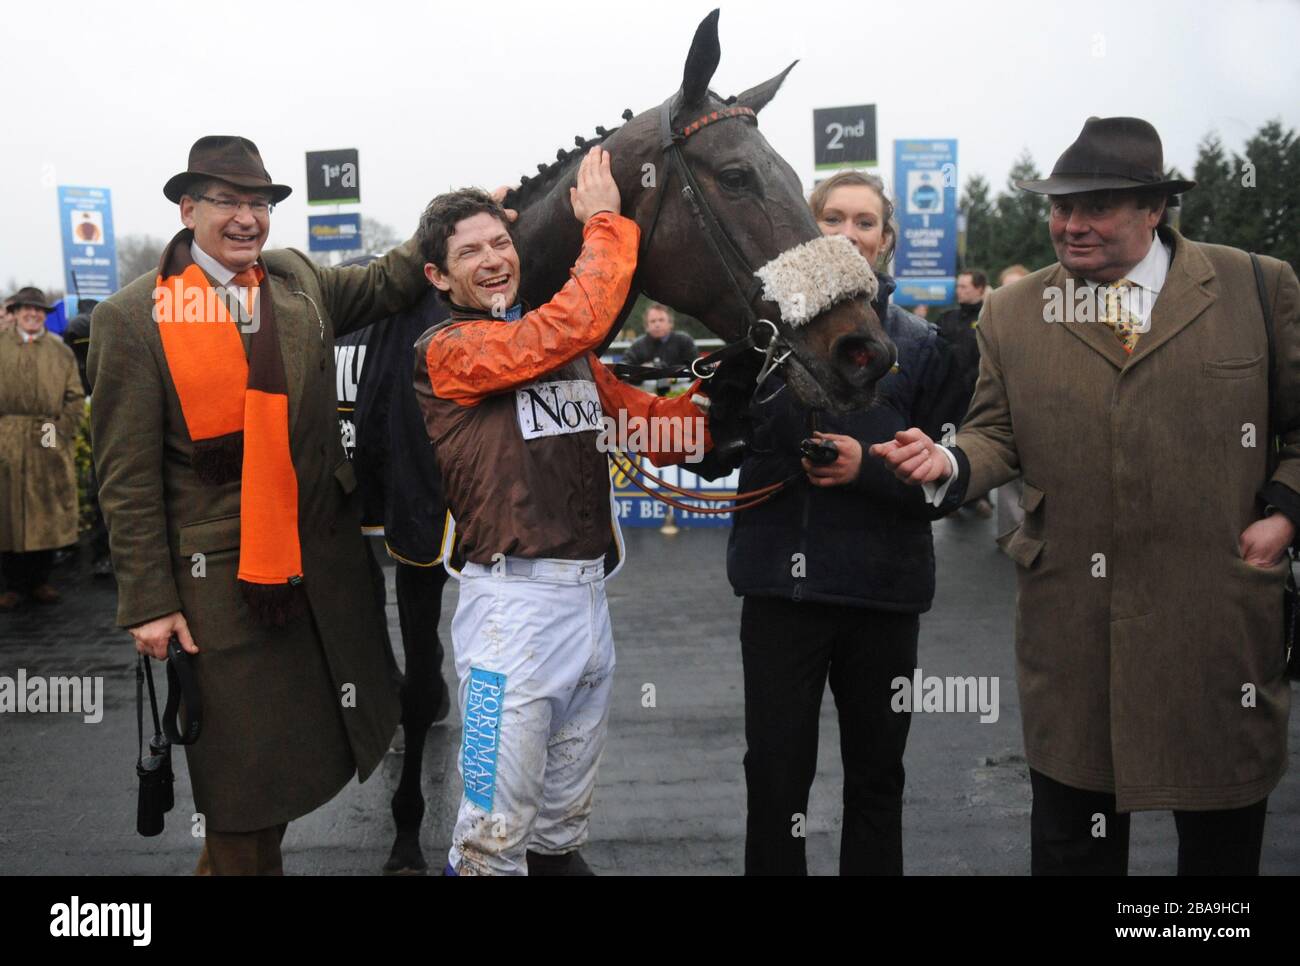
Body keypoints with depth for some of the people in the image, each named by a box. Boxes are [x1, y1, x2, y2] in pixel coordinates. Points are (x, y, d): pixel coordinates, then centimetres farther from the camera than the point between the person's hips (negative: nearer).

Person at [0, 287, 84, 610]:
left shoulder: (61, 352, 12)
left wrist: (62, 429, -6)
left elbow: (74, 397, 7)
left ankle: (40, 581, 14)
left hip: (50, 447, 1)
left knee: (47, 514, 4)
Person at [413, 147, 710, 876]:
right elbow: (581, 319, -19)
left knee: (565, 824, 20)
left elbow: (653, 426, 13)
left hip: (588, 596, 7)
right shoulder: (448, 350, -6)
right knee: (497, 830, 1)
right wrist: (605, 223, -6)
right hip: (514, 602, -6)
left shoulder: (563, 350, 15)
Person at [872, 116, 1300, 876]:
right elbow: (1000, 436, 6)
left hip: (1219, 609, 0)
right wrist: (949, 463, -13)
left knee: (1225, 836, 16)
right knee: (1073, 831, 12)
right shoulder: (1012, 313, 5)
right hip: (1073, 616, 1)